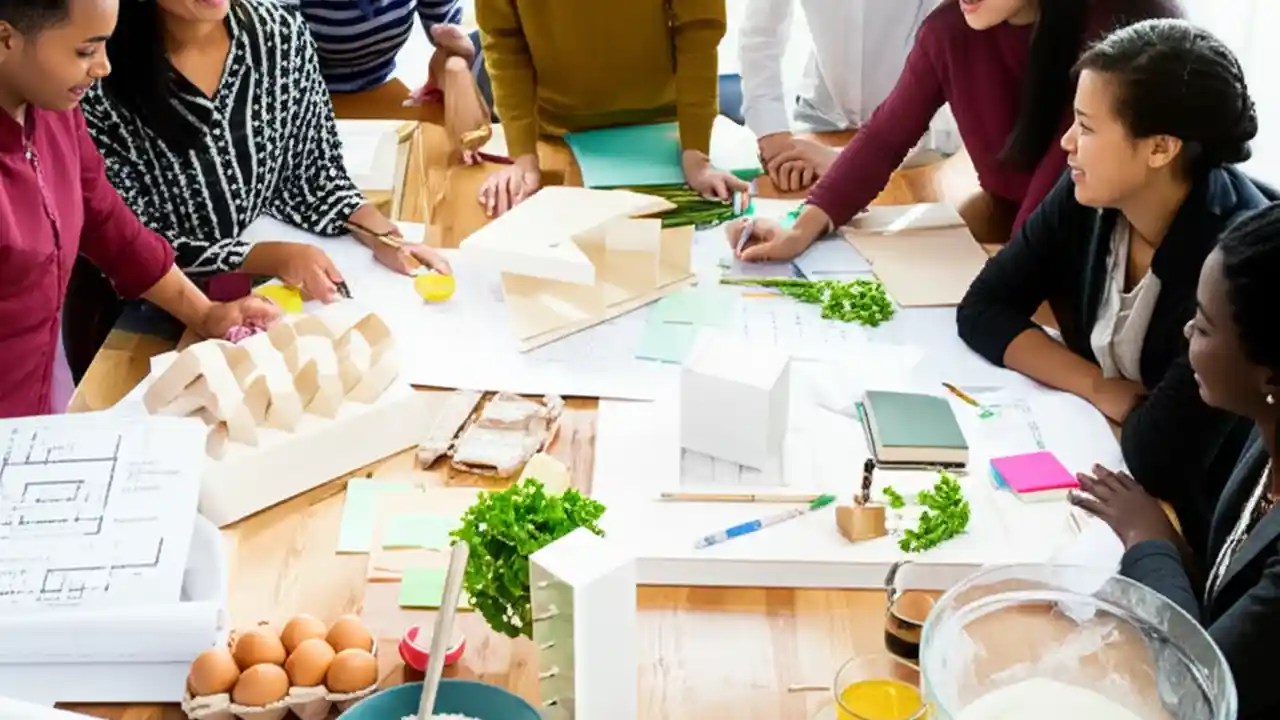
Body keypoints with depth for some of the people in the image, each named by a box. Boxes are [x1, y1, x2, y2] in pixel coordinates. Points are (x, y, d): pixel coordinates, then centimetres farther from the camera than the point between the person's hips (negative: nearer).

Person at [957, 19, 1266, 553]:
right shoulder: (1088, 195, -10)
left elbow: (1158, 458, -32)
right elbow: (982, 310, -4)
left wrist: (1126, 407, -10)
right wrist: (1099, 388, -15)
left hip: (1195, 519, -6)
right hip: (1090, 450, 6)